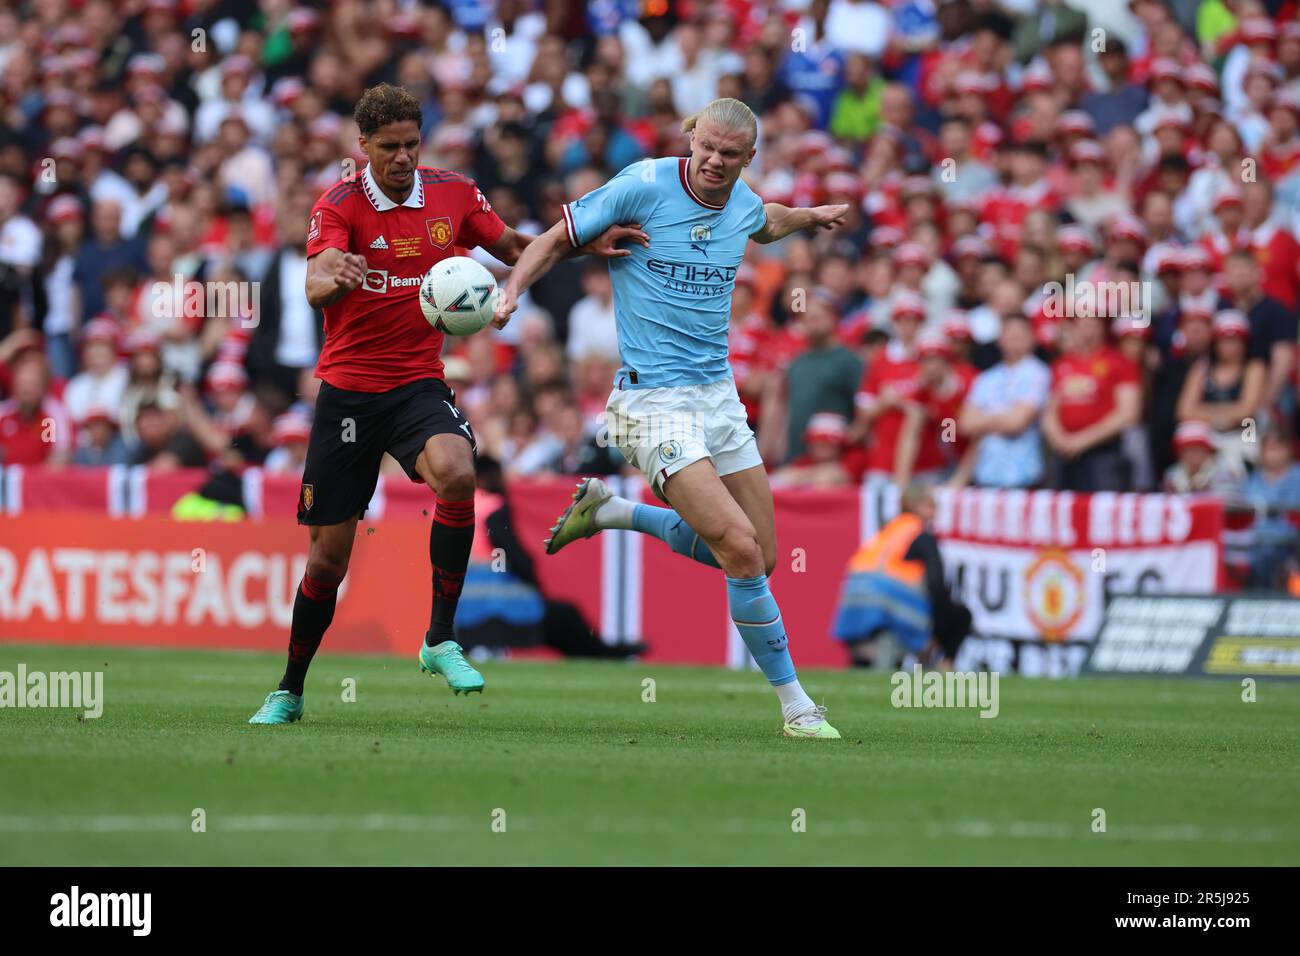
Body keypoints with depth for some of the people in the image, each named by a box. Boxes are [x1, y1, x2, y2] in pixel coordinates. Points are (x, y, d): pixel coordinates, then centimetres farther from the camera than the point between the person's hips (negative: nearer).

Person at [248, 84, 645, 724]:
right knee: (329, 552, 2)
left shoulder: (452, 193, 1)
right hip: (348, 389, -1)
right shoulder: (339, 207, -10)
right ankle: (289, 691, 23)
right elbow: (315, 287, -26)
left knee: (455, 474, -31)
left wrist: (586, 244, 1)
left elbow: (511, 248, 16)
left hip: (418, 383, 1)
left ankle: (441, 640, -18)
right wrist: (335, 279, -50)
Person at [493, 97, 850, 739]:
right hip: (654, 400, -7)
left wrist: (812, 217, 26)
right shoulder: (644, 186, -12)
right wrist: (512, 290, -18)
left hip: (718, 393, 7)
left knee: (758, 558, 9)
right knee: (741, 549, -18)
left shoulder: (743, 204, 6)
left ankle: (615, 513, 27)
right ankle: (793, 703, -5)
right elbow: (558, 239, -5)